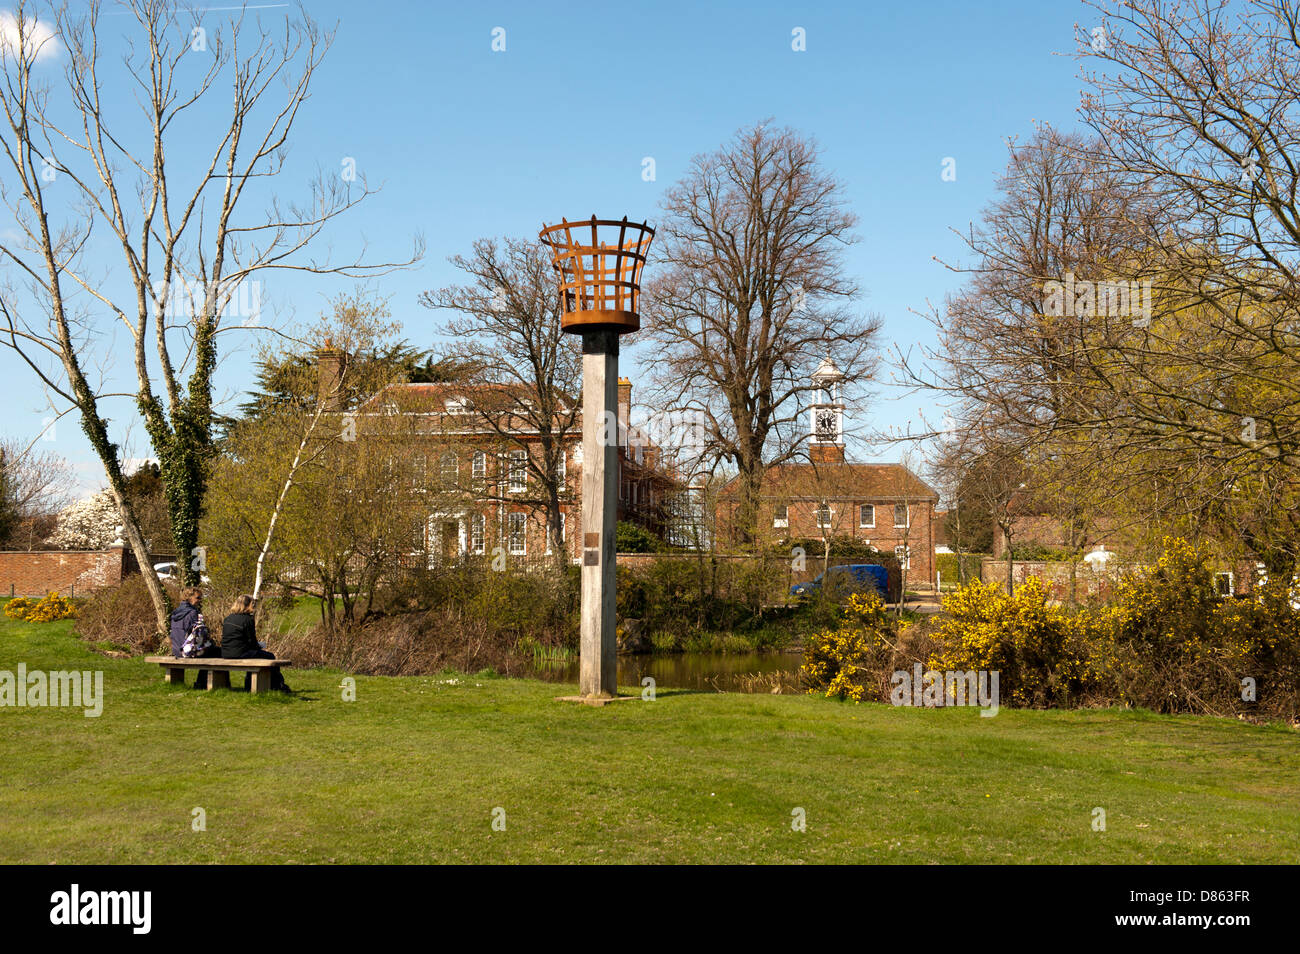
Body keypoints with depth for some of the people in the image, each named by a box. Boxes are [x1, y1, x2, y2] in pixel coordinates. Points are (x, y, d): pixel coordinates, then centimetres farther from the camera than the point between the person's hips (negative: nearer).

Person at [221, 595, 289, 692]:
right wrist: (259, 647, 11)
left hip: (226, 654, 9)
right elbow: (252, 641, -12)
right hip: (240, 654, -8)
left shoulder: (228, 619, 12)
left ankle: (249, 683, 32)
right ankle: (279, 685, 13)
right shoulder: (248, 619, -12)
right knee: (270, 656, 5)